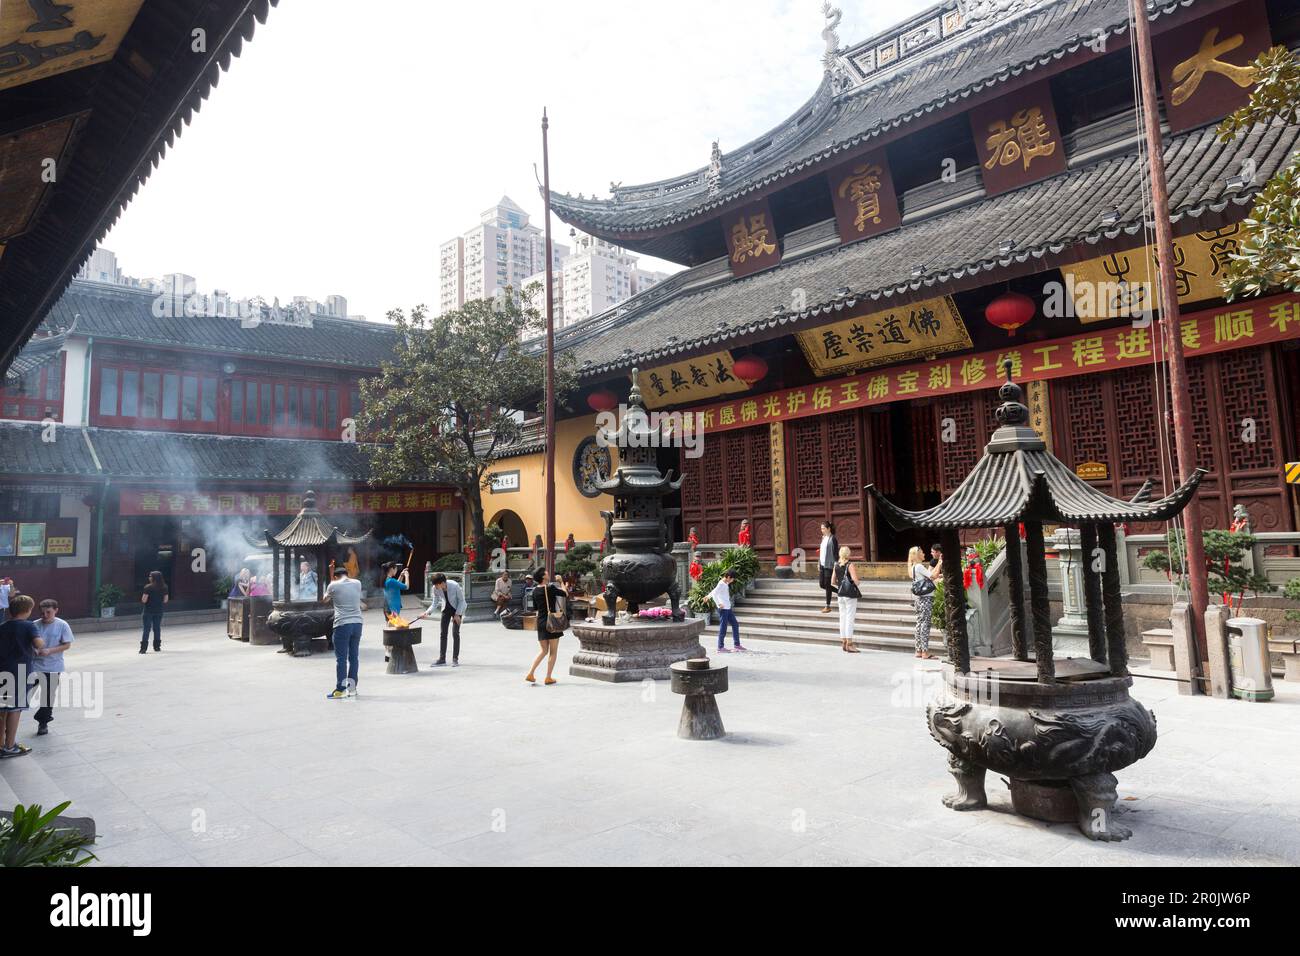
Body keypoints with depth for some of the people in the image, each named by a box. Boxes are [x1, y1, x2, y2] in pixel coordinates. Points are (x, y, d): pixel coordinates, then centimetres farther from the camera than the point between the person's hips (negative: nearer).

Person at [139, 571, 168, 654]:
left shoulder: (148, 587, -14)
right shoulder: (164, 587, -1)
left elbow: (144, 600, -14)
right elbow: (165, 600, 3)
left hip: (148, 611, -4)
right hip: (159, 611, 4)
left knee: (146, 629, 2)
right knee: (157, 628, 12)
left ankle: (143, 648, 0)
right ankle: (157, 646, 17)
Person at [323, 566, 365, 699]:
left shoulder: (333, 585, -1)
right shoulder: (357, 583, 8)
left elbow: (324, 600, 16)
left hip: (342, 624, -4)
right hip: (357, 623, 4)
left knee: (341, 658, -1)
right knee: (354, 656, 10)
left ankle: (340, 690, -1)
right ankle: (352, 687, 16)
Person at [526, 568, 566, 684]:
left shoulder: (535, 590, 4)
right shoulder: (550, 588, -15)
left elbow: (534, 609, 10)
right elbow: (565, 594, -3)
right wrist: (561, 584, 12)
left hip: (540, 622, 6)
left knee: (544, 650, 18)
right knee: (553, 652, 7)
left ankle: (530, 673, 8)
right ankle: (548, 677, 9)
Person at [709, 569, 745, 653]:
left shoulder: (726, 584, 14)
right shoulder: (721, 584, -14)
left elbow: (714, 591, 26)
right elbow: (714, 593, -25)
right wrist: (719, 604, -22)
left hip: (728, 609, 10)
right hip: (723, 609, -10)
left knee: (735, 624, 12)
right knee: (723, 628, -5)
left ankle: (736, 645, 19)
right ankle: (720, 647, 2)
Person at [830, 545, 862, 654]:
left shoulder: (836, 565, 6)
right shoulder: (850, 565, -13)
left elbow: (832, 582, 8)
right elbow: (855, 579, -22)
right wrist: (858, 588, -3)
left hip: (841, 595, 6)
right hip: (850, 594, -6)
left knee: (842, 618, 13)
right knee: (850, 619, -1)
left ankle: (843, 642, 19)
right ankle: (849, 644, 0)